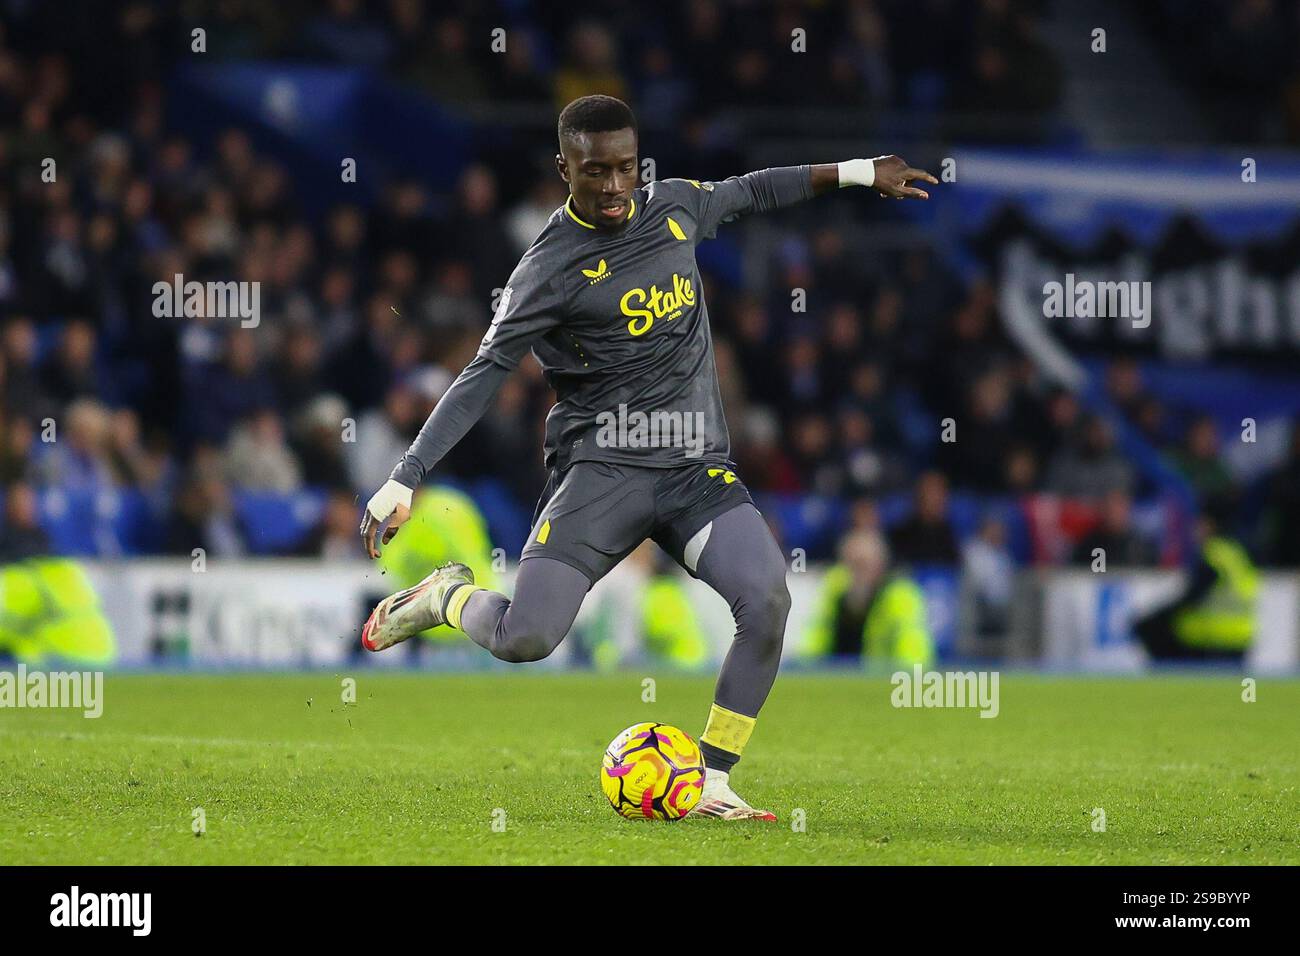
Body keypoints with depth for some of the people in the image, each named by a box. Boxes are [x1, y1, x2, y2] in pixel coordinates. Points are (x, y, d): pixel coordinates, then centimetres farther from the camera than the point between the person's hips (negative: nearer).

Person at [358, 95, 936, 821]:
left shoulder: (674, 206, 7)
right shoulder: (552, 268, -9)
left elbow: (749, 192, 28)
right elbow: (485, 377, -10)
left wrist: (856, 173, 31)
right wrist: (406, 478, -17)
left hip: (698, 468, 4)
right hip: (602, 471, -4)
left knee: (768, 599, -22)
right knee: (523, 640, -20)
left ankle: (711, 784, -8)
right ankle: (449, 597, 18)